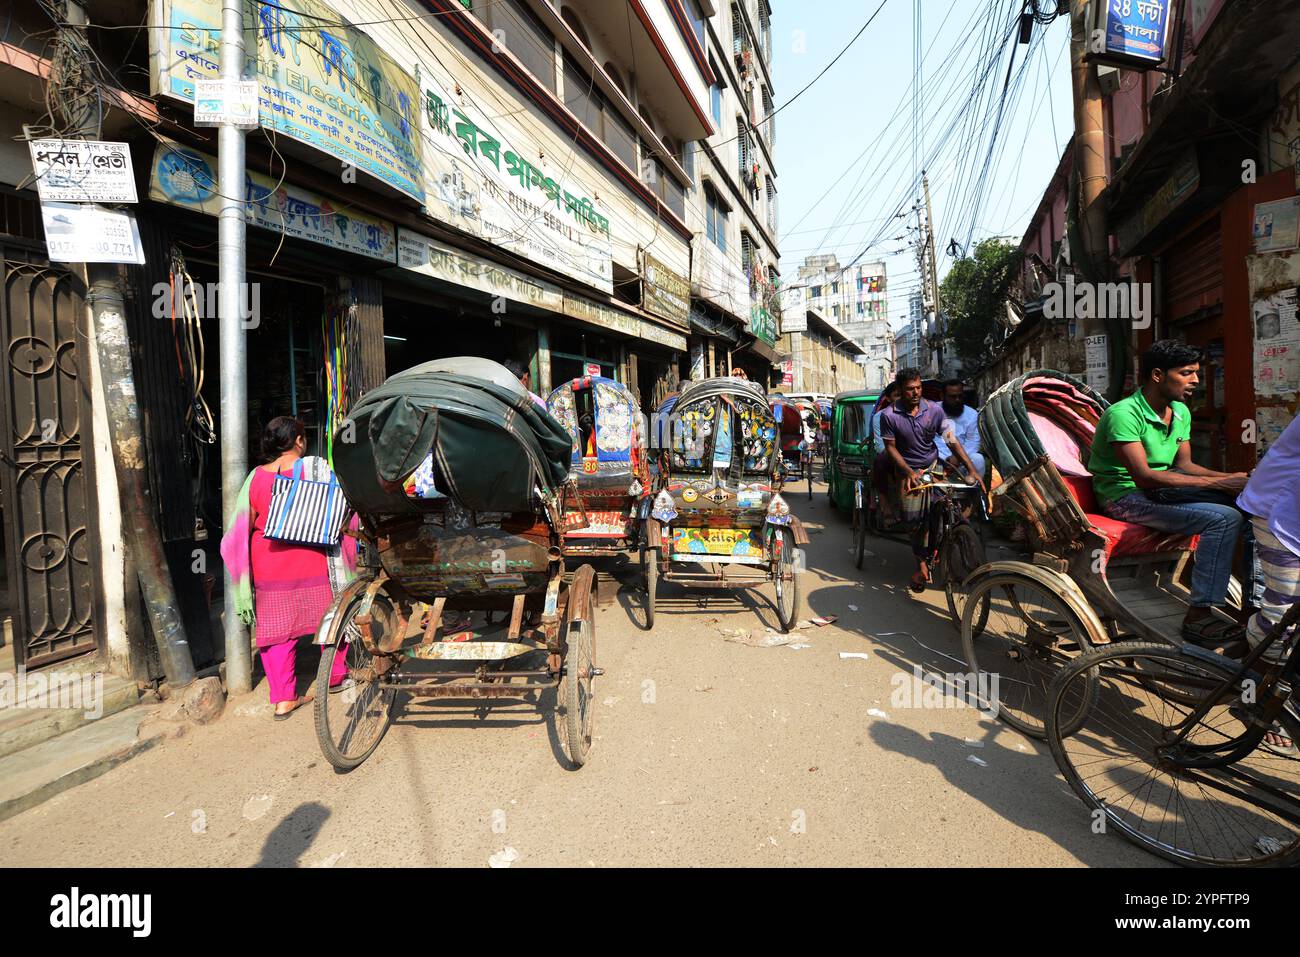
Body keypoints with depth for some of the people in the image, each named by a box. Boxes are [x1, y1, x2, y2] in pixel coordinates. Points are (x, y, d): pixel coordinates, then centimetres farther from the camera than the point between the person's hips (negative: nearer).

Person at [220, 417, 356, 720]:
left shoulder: (256, 477, 1)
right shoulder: (317, 468, -8)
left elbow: (243, 528, 6)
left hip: (269, 567, 2)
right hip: (314, 565, -2)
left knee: (276, 628, 9)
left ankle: (283, 699, 11)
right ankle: (335, 677, 30)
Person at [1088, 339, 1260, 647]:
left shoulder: (1181, 412, 10)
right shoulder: (1124, 413, -20)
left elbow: (1183, 464, 12)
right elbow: (1143, 477, -25)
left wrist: (1230, 477, -7)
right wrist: (1215, 482, -24)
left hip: (1163, 488, 9)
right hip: (1126, 496, -9)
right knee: (1224, 518, -24)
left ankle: (1258, 593, 8)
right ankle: (1198, 618, -20)